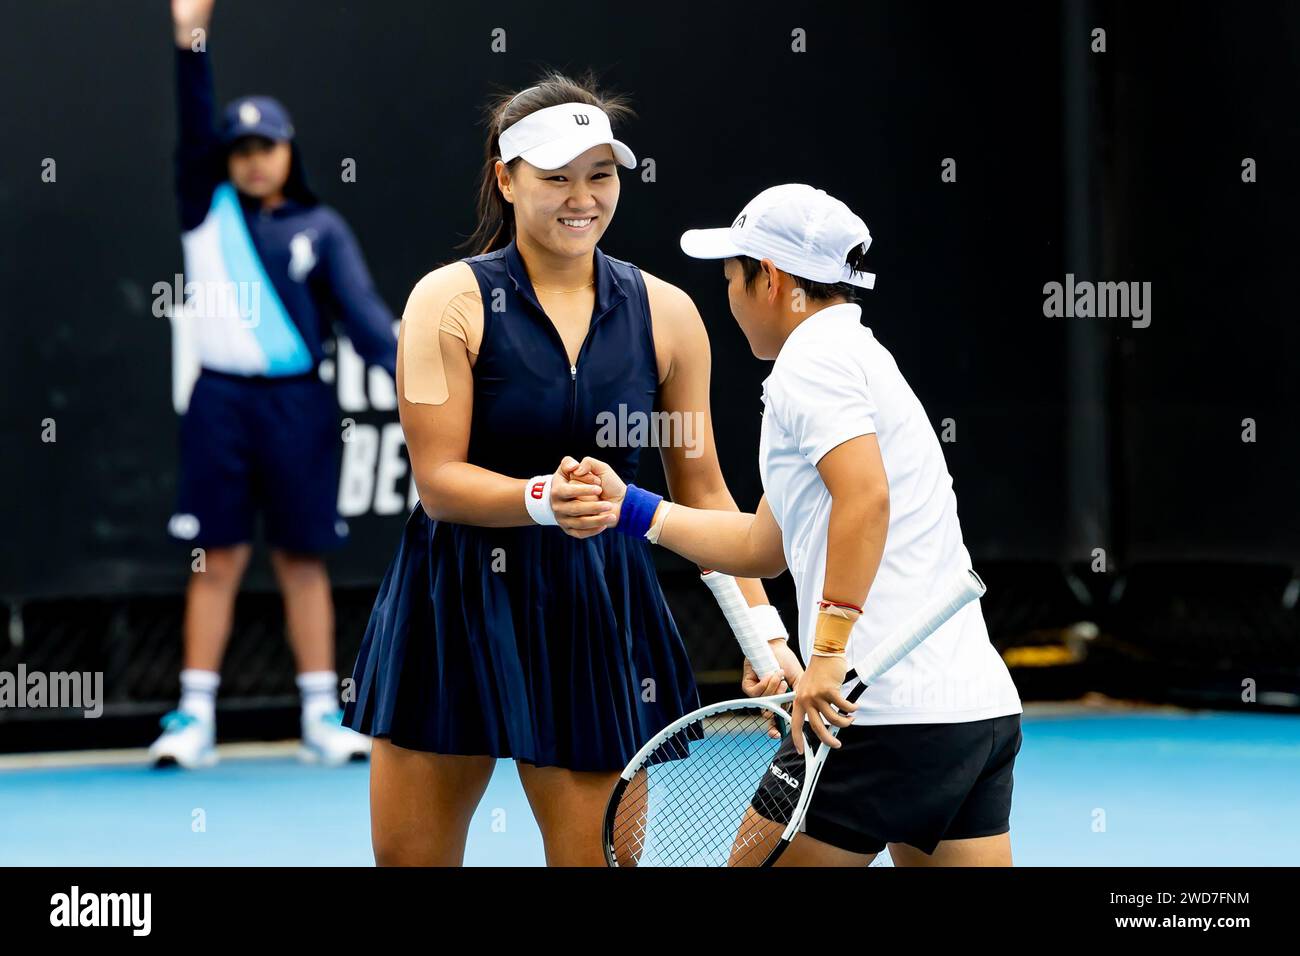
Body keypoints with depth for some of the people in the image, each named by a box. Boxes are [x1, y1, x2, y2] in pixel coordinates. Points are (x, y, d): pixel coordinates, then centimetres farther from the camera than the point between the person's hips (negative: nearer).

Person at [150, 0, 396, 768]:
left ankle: (322, 718, 9)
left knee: (303, 560, 5)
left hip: (299, 404, 0)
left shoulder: (319, 229, 6)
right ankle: (195, 718, 3)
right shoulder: (208, 208, 8)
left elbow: (362, 309, -3)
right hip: (222, 401, 0)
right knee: (218, 560, 0)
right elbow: (195, 127, -5)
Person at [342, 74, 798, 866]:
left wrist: (761, 626, -4)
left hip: (596, 620, 1)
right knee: (408, 854, 5)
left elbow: (702, 491, 7)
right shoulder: (450, 302, -6)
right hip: (454, 613, -1)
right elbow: (438, 482, -11)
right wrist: (544, 500, -30)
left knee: (594, 854, -2)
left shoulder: (666, 313, 2)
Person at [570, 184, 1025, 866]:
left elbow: (865, 497, -24)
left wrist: (830, 648, -25)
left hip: (891, 719, -9)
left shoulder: (813, 356, -6)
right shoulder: (861, 361, 24)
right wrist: (630, 507, 29)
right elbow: (763, 546, 29)